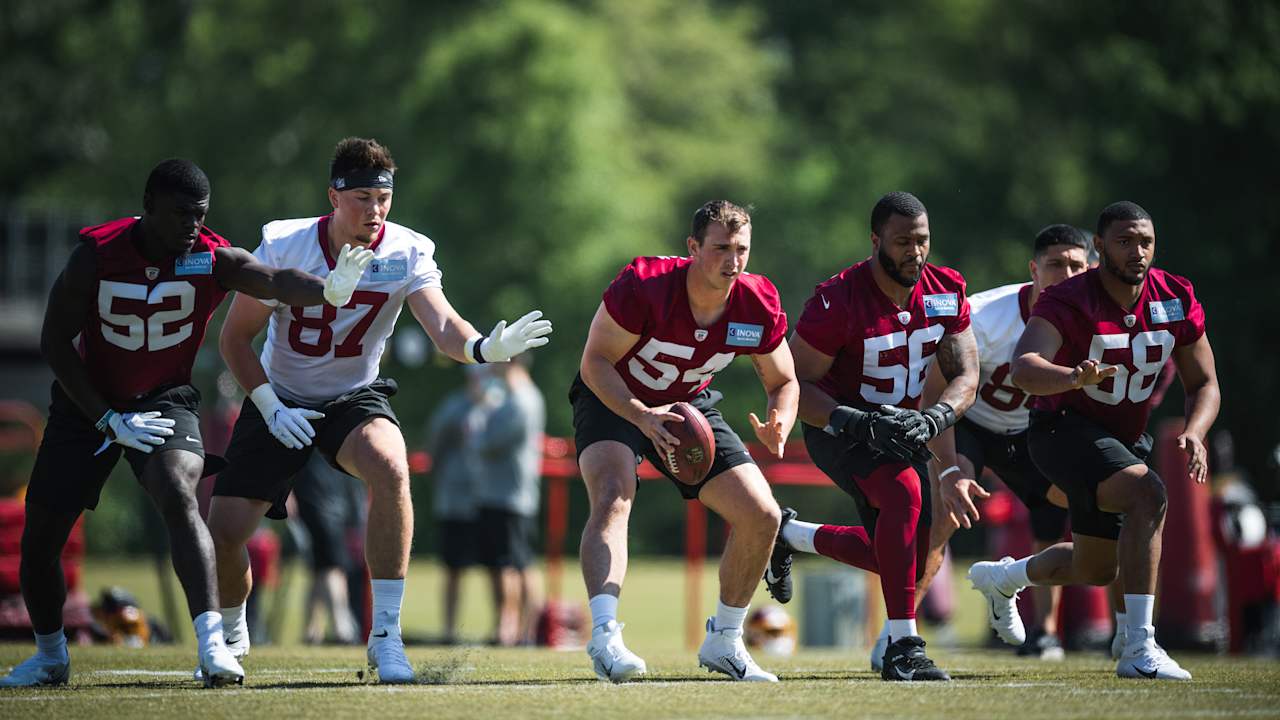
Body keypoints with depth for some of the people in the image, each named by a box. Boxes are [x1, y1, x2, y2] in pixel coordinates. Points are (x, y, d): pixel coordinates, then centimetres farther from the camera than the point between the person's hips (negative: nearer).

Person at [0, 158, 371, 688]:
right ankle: (50, 656, 28)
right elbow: (55, 343, -11)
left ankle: (212, 644, -36)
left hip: (164, 400, -1)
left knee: (178, 496, -31)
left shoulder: (214, 260, -17)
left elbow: (276, 282, -37)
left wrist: (328, 291, -60)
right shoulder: (97, 255, -18)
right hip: (88, 402, 1)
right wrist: (108, 420, -15)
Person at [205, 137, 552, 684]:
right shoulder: (283, 246, -16)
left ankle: (386, 636, -25)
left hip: (355, 398, -1)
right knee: (222, 533, -9)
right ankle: (231, 634, 27)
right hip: (279, 400, 1)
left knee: (390, 469, -34)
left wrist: (484, 347, -53)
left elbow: (443, 327, -31)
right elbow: (235, 337, -7)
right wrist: (271, 409, -17)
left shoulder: (406, 254, -15)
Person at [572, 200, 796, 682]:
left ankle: (724, 643, 13)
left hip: (690, 407, 5)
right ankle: (604, 634, -43)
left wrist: (778, 427, -25)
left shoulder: (759, 306, -17)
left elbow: (782, 381, -2)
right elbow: (595, 361, -24)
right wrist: (642, 416, -39)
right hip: (613, 400, -5)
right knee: (612, 498, -33)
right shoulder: (643, 285, -30)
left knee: (761, 515, -4)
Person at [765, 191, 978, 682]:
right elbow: (797, 385, -21)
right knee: (905, 492, -33)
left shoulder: (946, 292, -8)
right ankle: (902, 649, -31)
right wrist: (860, 423, -34)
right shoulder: (838, 301, -24)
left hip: (898, 426, 7)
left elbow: (966, 375, -6)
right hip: (837, 424, -7)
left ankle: (790, 534, 30)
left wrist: (932, 419, -27)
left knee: (916, 556, 7)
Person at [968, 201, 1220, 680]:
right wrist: (1075, 377, -61)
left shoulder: (1176, 301, -7)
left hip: (1124, 439, 7)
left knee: (1095, 571, 18)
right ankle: (1138, 648, -35)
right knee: (1147, 493, -33)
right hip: (1064, 429, -7)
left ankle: (1001, 578, 50)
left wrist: (1194, 433, -20)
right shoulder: (1068, 302, -23)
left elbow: (1204, 384, 2)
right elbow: (1024, 370, -39)